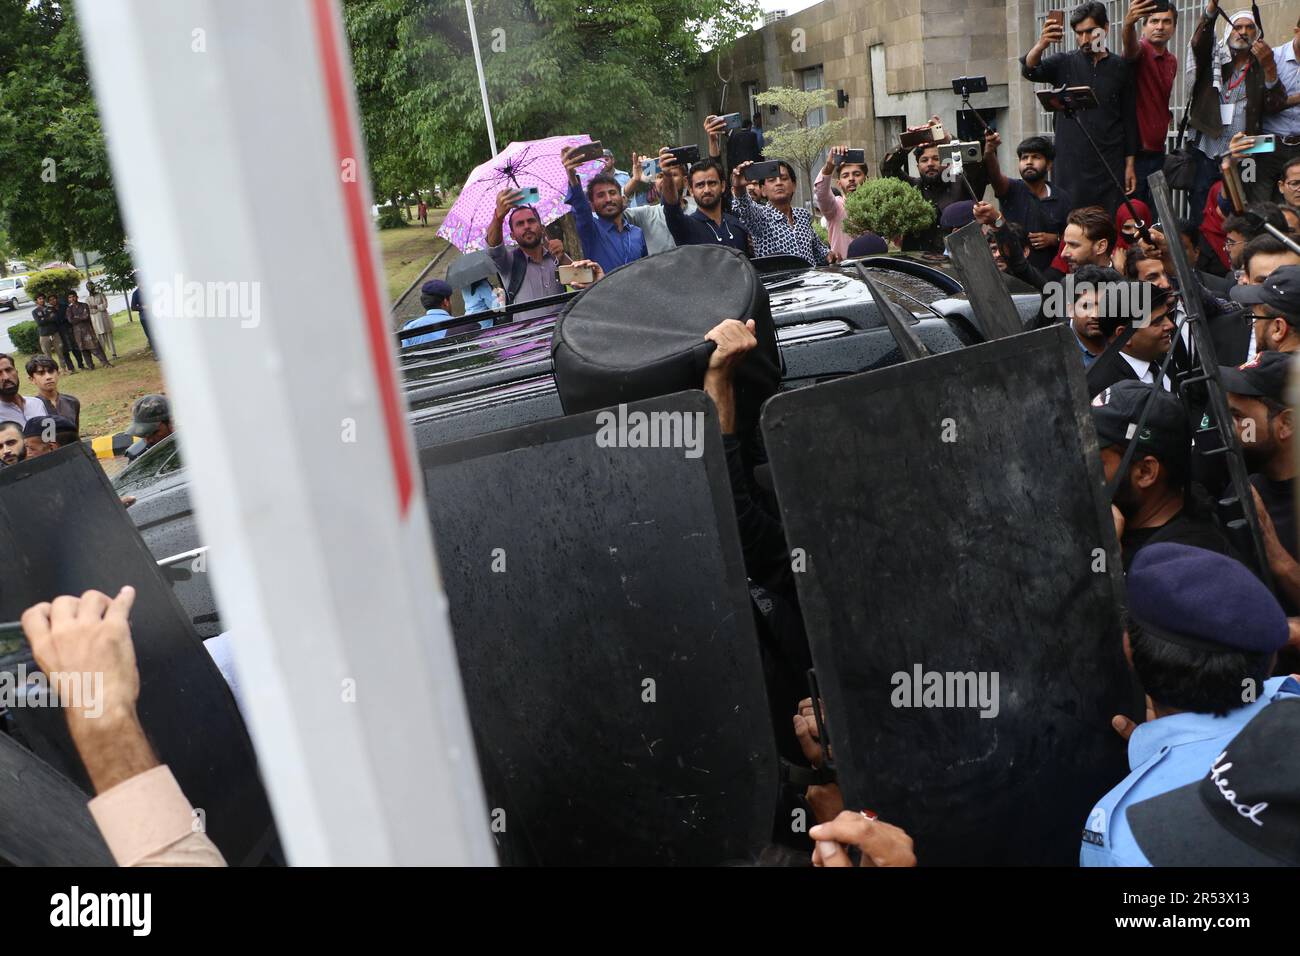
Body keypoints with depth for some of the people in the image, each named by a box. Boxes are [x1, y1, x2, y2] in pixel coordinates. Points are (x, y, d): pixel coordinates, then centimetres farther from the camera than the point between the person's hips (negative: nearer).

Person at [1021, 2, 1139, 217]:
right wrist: (1041, 44, -35)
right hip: (1070, 165, -1)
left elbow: (1130, 118, 9)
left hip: (1110, 166, 1)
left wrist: (1130, 164, 3)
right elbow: (1029, 70, -14)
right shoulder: (1064, 63, 6)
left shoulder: (1120, 67, 8)